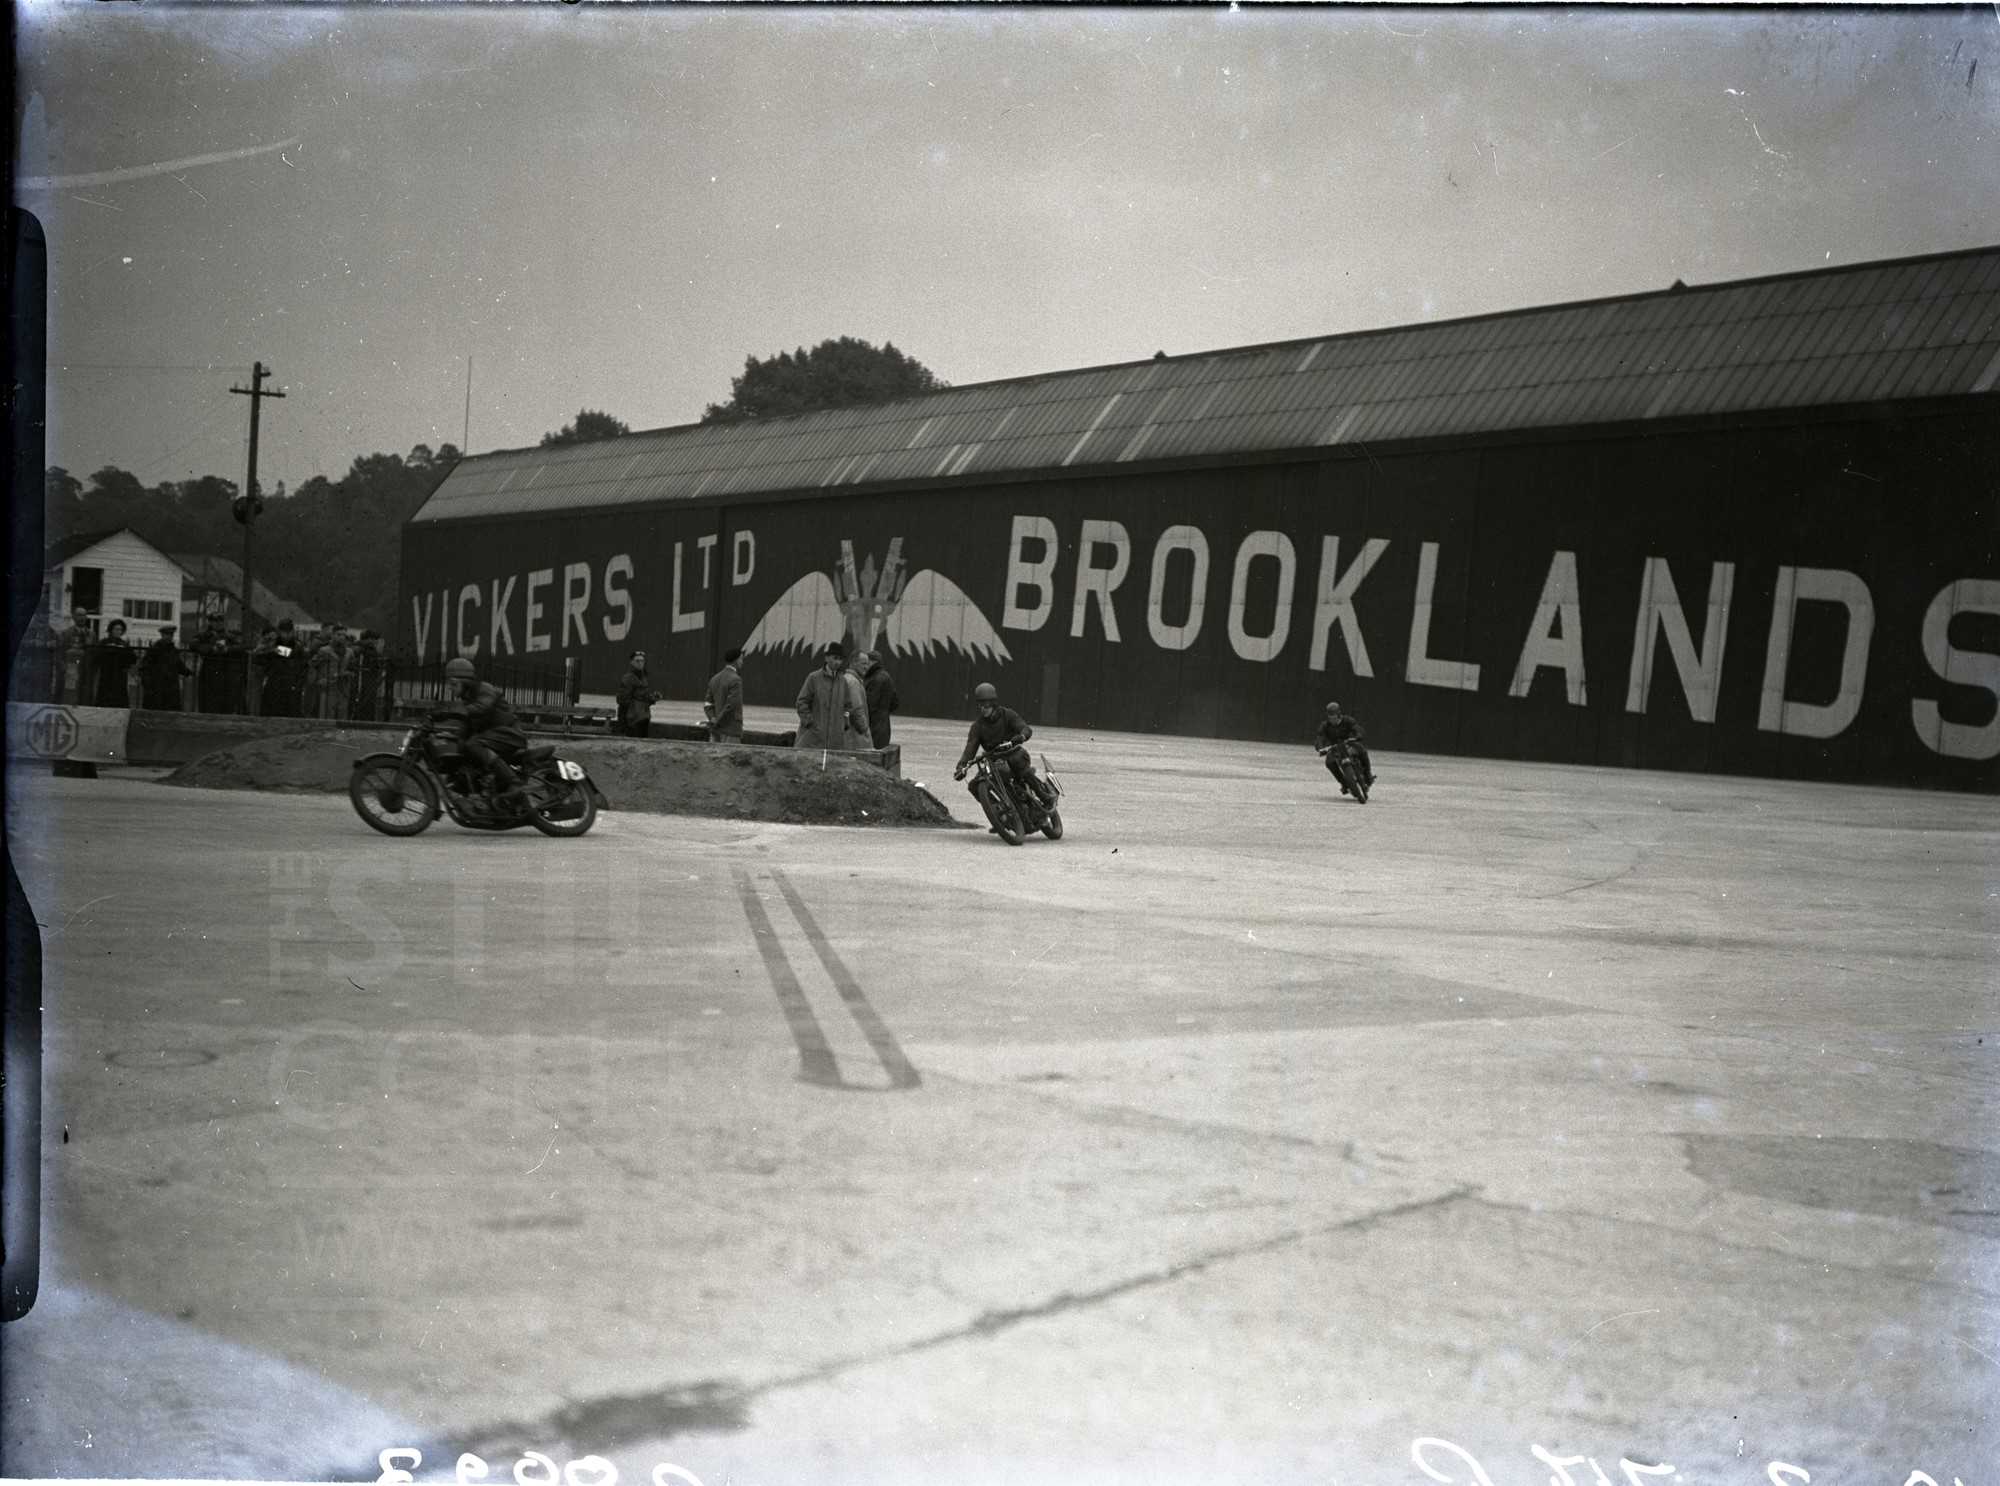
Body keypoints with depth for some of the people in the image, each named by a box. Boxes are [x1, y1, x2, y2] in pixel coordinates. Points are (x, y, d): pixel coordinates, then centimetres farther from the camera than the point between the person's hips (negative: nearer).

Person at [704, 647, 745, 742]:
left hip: (716, 731, 8)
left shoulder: (715, 679, 12)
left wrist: (713, 719, -6)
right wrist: (717, 721, -11)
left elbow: (707, 705, 8)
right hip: (731, 731, -8)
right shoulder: (735, 680, -13)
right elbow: (731, 705, -21)